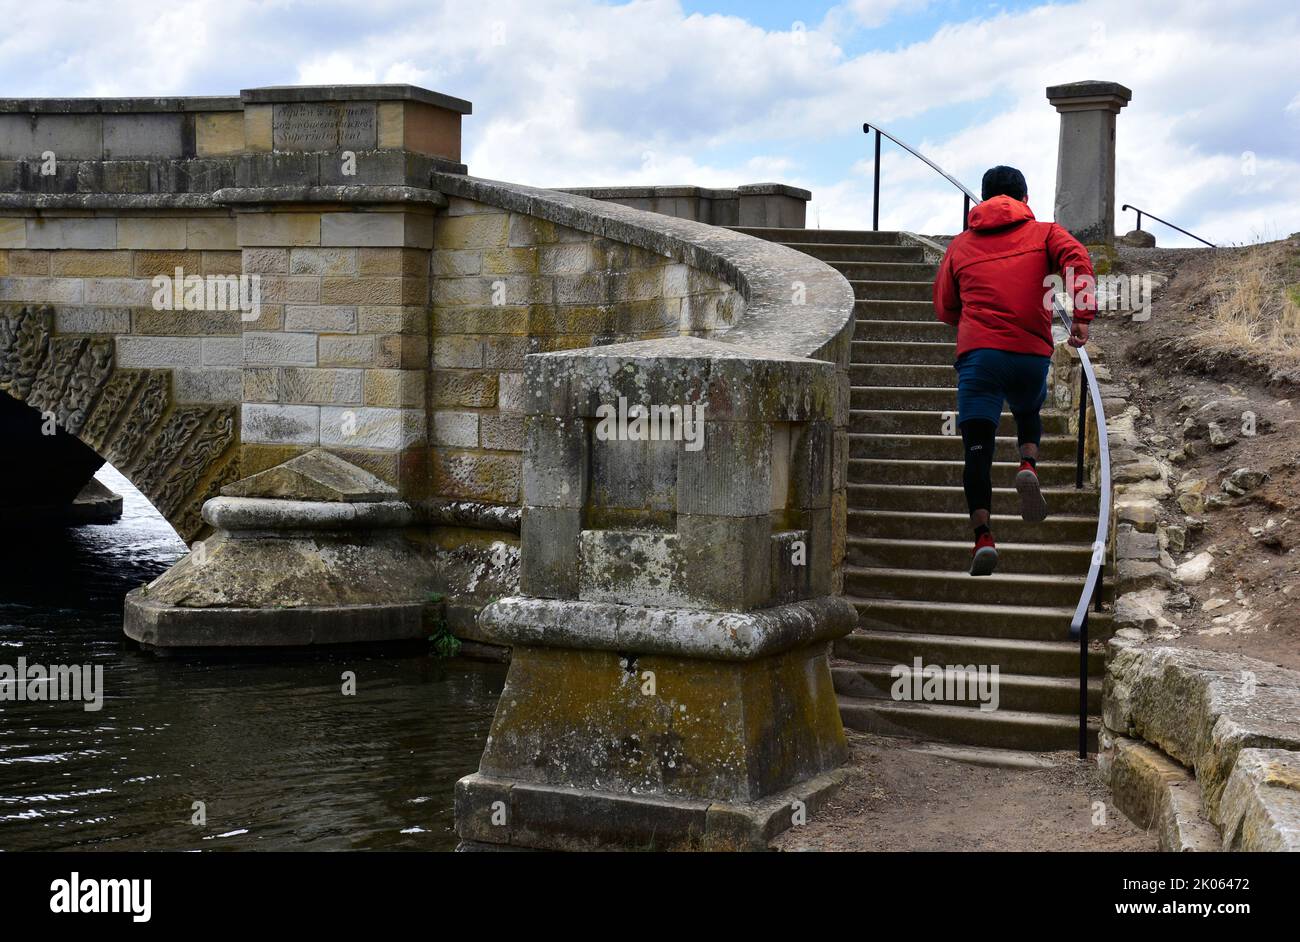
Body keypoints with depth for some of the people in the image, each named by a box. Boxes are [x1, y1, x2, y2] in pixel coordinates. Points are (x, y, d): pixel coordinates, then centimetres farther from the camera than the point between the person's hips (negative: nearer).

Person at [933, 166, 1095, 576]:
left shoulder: (960, 245, 19)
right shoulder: (1043, 233, 15)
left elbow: (945, 308, 20)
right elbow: (1077, 259, -6)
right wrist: (1083, 316, -13)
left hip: (977, 353, 0)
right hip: (1032, 352, 0)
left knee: (978, 446, -2)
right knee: (1029, 413, 29)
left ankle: (983, 537, -18)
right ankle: (1028, 466, -1)